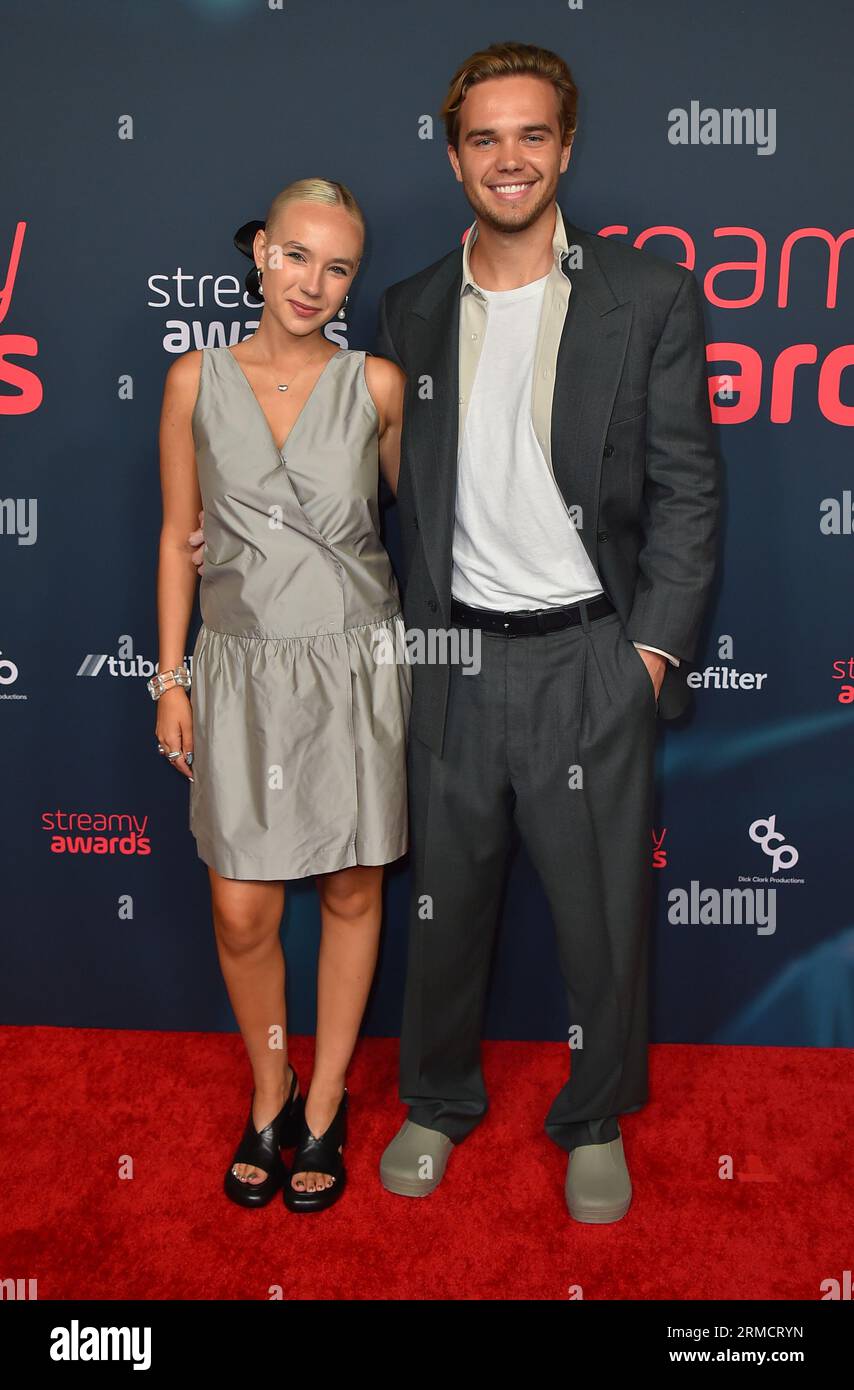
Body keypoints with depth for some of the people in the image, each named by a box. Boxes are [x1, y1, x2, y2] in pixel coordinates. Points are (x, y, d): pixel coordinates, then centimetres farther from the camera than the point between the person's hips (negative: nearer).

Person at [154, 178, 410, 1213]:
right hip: (244, 671, 1)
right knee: (241, 913, 2)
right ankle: (270, 1095, 30)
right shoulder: (196, 381, 2)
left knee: (351, 894, 9)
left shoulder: (376, 385, 0)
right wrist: (171, 678, 3)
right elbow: (178, 534, 6)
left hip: (355, 666, 0)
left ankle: (325, 1104, 30)